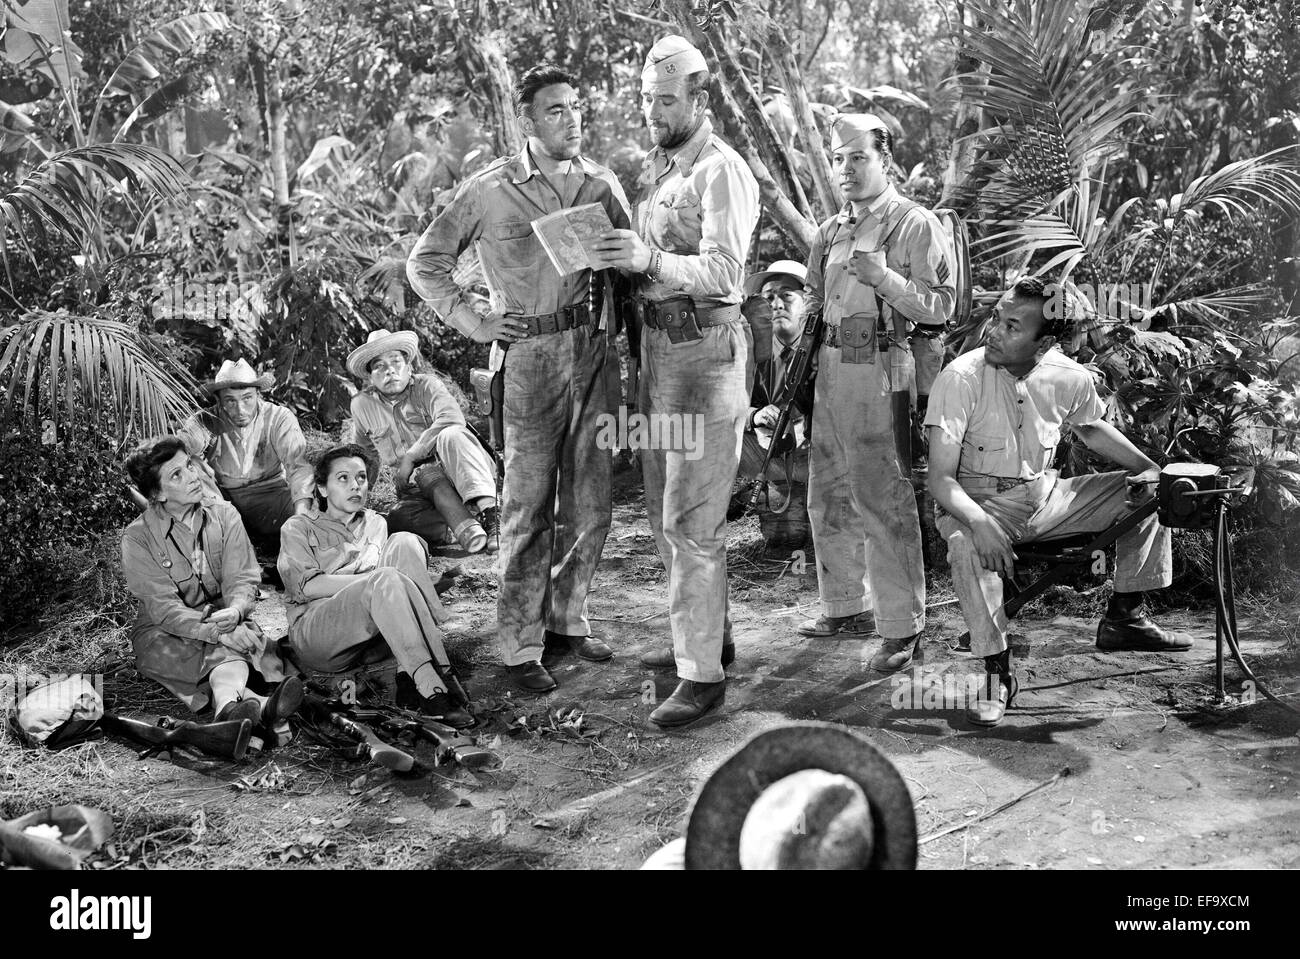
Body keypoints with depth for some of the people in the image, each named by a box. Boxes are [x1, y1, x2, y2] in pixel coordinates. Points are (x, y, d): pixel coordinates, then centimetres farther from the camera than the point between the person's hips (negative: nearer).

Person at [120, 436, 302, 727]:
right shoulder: (137, 538, -9)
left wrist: (235, 610, -31)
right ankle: (259, 707, -61)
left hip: (224, 618, 2)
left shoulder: (223, 514, 0)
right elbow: (163, 606, -17)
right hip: (164, 631, -2)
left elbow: (242, 578, -5)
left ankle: (230, 704, -64)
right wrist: (217, 631, -33)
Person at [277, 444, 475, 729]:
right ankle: (431, 688, -45)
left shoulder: (376, 523, 25)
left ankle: (410, 676, -33)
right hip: (316, 635, -4)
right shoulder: (298, 528, 11)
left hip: (374, 633, 4)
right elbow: (306, 587, -6)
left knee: (404, 543, -19)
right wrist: (375, 580, -15)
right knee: (385, 580, -32)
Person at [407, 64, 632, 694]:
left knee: (590, 504, 10)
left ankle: (567, 620, 26)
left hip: (599, 354, 4)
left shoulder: (602, 186, 11)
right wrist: (472, 323, -2)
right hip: (532, 358, -4)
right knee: (529, 506, -2)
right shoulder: (490, 191, 0)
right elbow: (424, 263, 6)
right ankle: (521, 647, 6)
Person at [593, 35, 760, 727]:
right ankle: (708, 634, 31)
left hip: (705, 351, -9)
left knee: (691, 518, -8)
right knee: (664, 508, 16)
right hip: (658, 345, 9)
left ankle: (703, 673, -1)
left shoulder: (721, 171, -12)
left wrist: (649, 260, -36)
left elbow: (724, 273, -24)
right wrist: (621, 257, 0)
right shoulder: (653, 168, 15)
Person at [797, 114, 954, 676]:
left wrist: (883, 277, -22)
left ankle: (902, 626, 1)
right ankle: (847, 607, 28)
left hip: (878, 370, -8)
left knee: (881, 501, -7)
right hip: (829, 366, 8)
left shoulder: (914, 224, -4)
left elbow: (939, 306, -11)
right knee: (828, 496, 13)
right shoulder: (831, 229, 17)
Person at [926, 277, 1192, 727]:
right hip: (978, 501, -5)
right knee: (967, 546, -38)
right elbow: (941, 478, -24)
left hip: (1045, 495, 5)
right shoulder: (960, 378, -22)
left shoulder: (1069, 378, -9)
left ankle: (1123, 617, 10)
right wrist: (978, 523, -42)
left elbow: (1092, 428, 16)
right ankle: (997, 670, -21)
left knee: (1146, 492, -3)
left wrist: (1150, 467, 1)